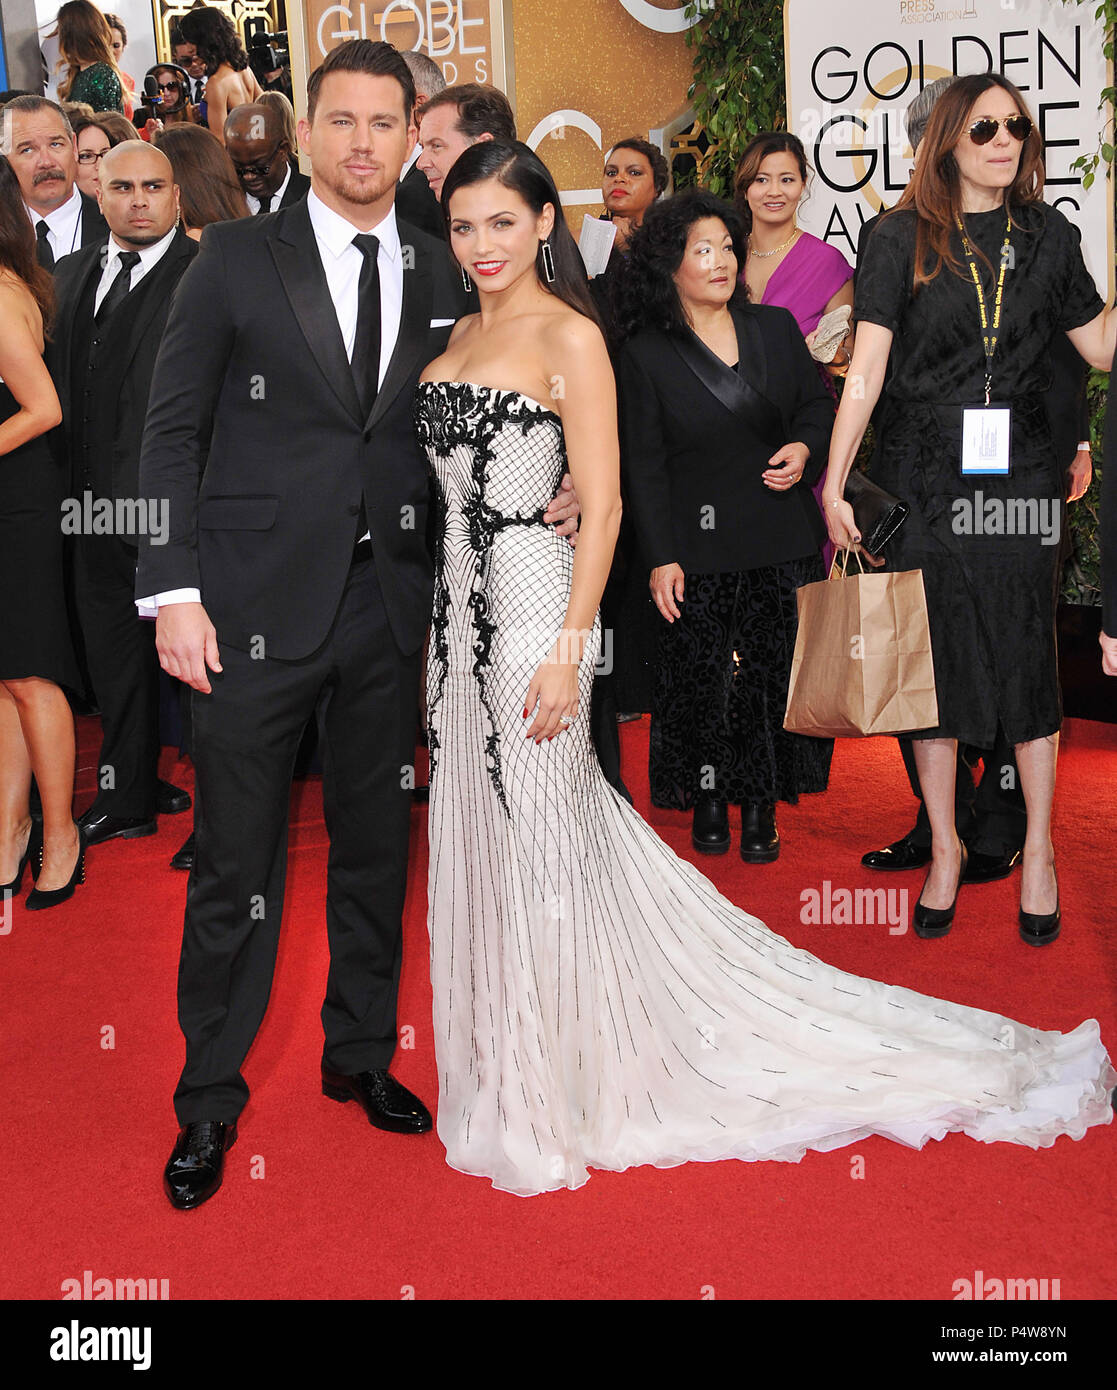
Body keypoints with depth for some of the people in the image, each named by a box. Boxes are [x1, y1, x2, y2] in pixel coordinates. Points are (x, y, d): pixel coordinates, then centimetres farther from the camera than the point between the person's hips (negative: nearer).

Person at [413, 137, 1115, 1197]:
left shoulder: (569, 336, -8)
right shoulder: (462, 336, 15)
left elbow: (602, 506, -13)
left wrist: (567, 650, -19)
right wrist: (436, 631, 12)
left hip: (531, 600, -8)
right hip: (458, 602, 8)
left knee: (541, 839, 0)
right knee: (476, 834, 14)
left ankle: (551, 1102, 16)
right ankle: (502, 1067, 31)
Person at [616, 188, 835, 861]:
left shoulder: (776, 327, 7)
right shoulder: (646, 355, -2)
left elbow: (817, 403, 16)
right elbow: (644, 465, -4)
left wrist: (805, 449, -7)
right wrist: (660, 558, -9)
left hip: (781, 534, 2)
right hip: (698, 545, -2)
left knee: (773, 669, 2)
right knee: (701, 673, 3)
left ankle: (761, 806, 16)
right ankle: (709, 800, 21)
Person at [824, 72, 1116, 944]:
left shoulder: (1047, 236, 9)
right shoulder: (904, 239, 1)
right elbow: (867, 367, -4)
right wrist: (834, 482, -9)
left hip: (1019, 478, 1)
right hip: (925, 476, -1)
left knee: (1026, 659, 3)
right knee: (933, 659, 5)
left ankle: (1038, 849, 19)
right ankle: (945, 849, 20)